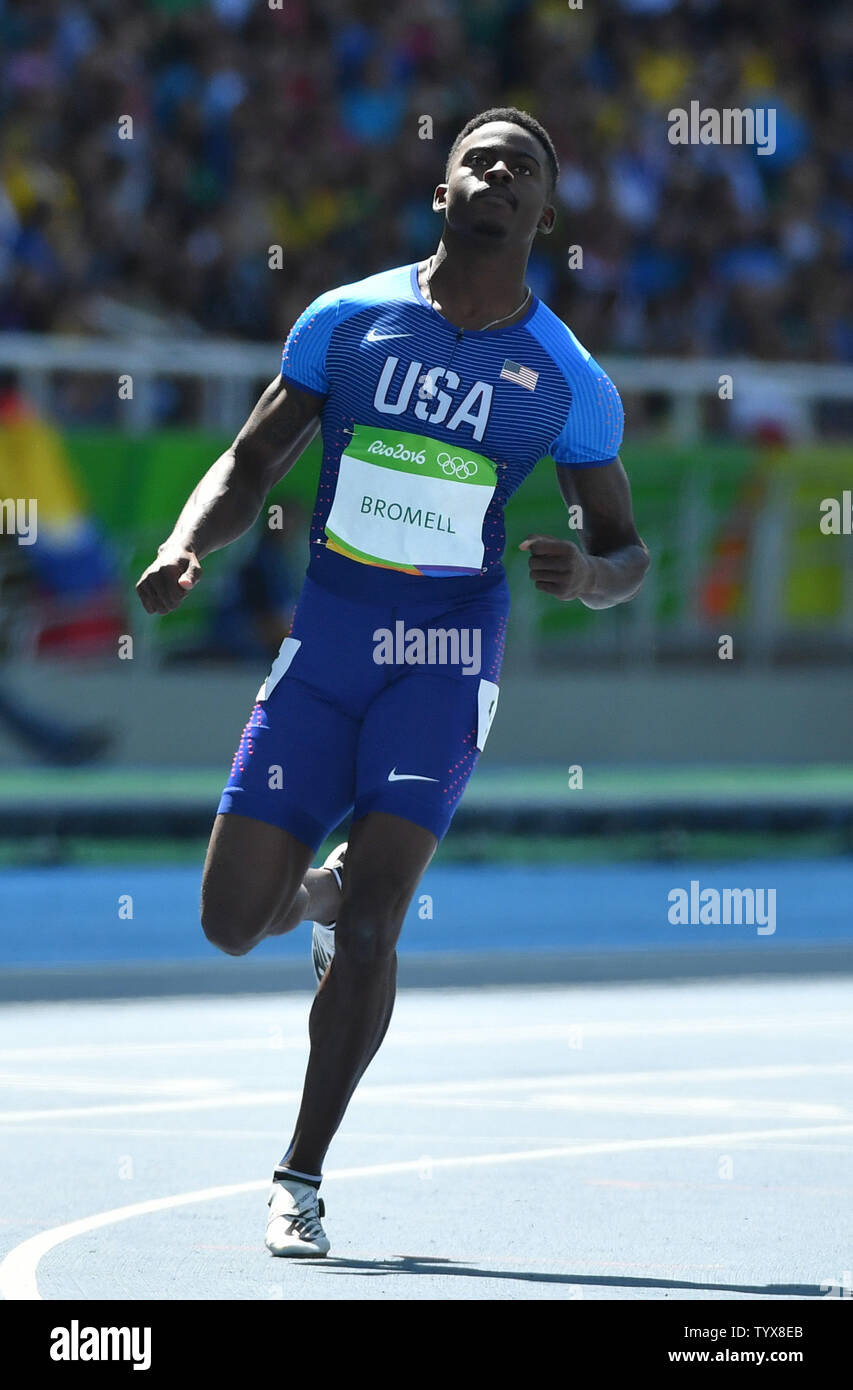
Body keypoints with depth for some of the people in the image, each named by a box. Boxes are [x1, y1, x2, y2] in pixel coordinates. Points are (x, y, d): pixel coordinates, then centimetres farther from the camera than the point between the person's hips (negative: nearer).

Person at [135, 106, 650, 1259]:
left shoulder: (568, 380, 0)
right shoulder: (346, 320, 2)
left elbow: (627, 550, 9)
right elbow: (251, 465, 8)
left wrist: (586, 575, -15)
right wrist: (185, 546, -12)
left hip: (446, 662, -2)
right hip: (323, 647, 2)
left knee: (369, 925, -16)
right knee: (233, 921, -1)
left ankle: (302, 1180, -2)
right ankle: (321, 890, 37)